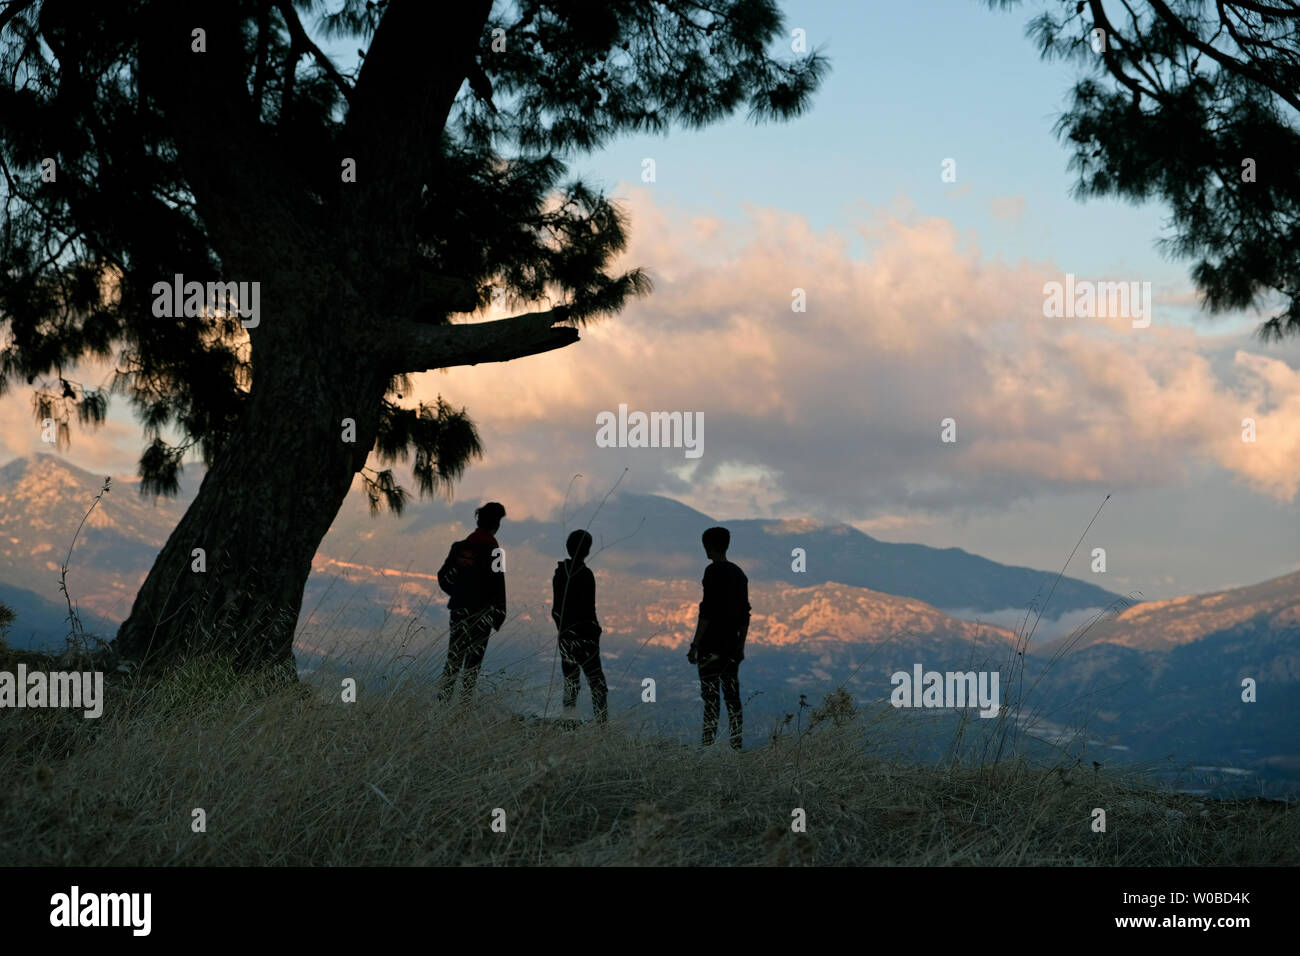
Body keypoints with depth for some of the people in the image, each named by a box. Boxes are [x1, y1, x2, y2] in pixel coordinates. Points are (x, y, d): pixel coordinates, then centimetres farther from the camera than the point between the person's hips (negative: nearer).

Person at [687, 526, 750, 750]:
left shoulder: (713, 571, -10)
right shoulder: (739, 573, 14)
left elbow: (707, 611, -16)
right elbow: (745, 614, 17)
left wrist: (695, 645, -15)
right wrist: (741, 645, 23)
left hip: (712, 645, -7)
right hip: (732, 645, 7)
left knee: (710, 696, -8)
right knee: (732, 695, 9)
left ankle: (708, 744, -11)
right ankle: (736, 745, 8)